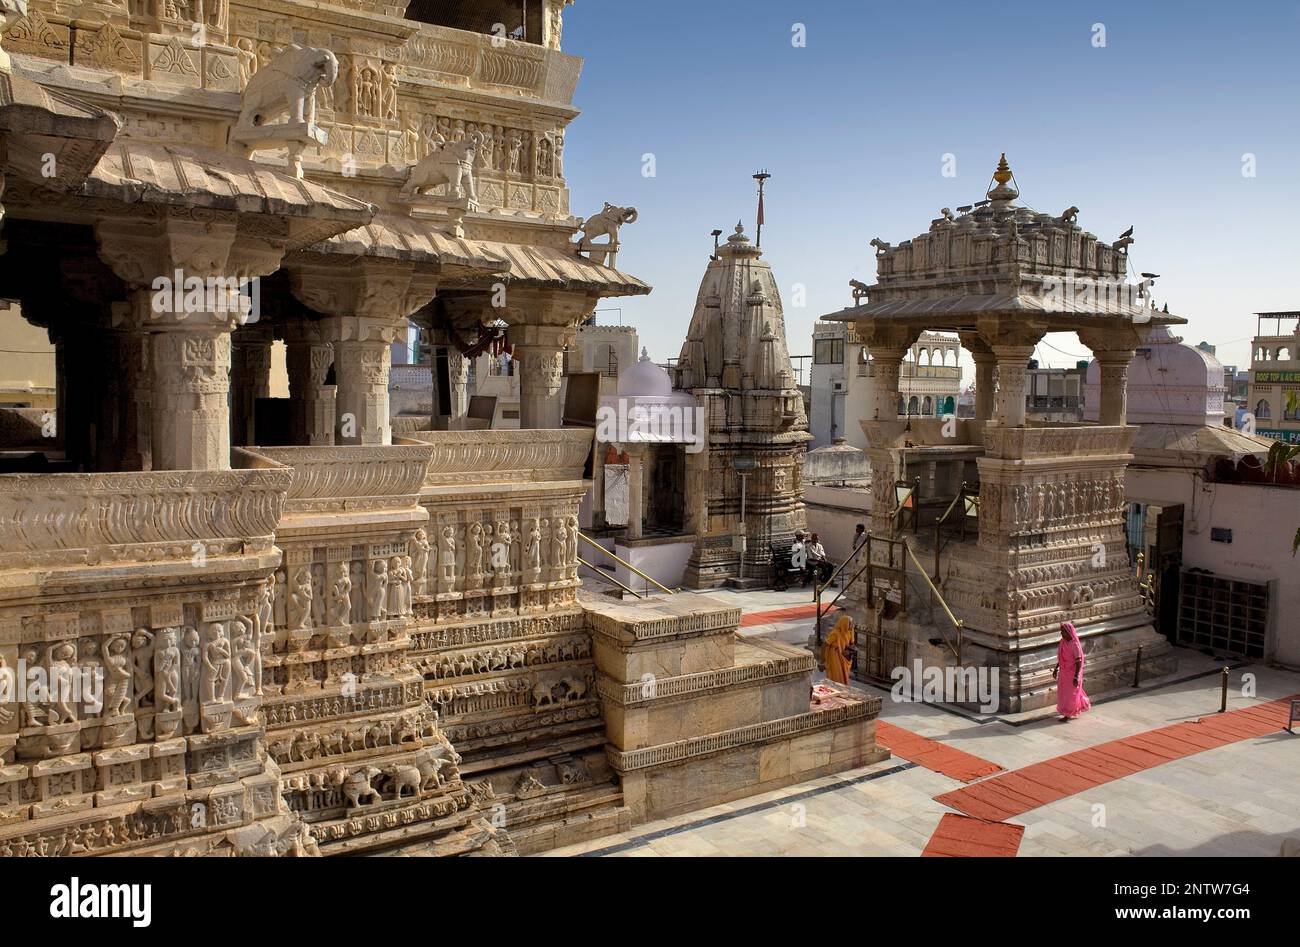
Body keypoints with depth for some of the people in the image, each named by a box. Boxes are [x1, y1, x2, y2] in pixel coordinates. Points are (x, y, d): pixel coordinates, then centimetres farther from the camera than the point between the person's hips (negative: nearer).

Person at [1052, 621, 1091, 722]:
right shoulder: (1063, 642, 0)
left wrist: (1076, 677, -23)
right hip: (1064, 671, 8)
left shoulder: (1075, 644, -21)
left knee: (1070, 693, 5)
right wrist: (1056, 668, 15)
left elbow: (1078, 661, -20)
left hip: (1072, 672, -8)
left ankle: (1067, 714, 18)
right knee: (1063, 691, 17)